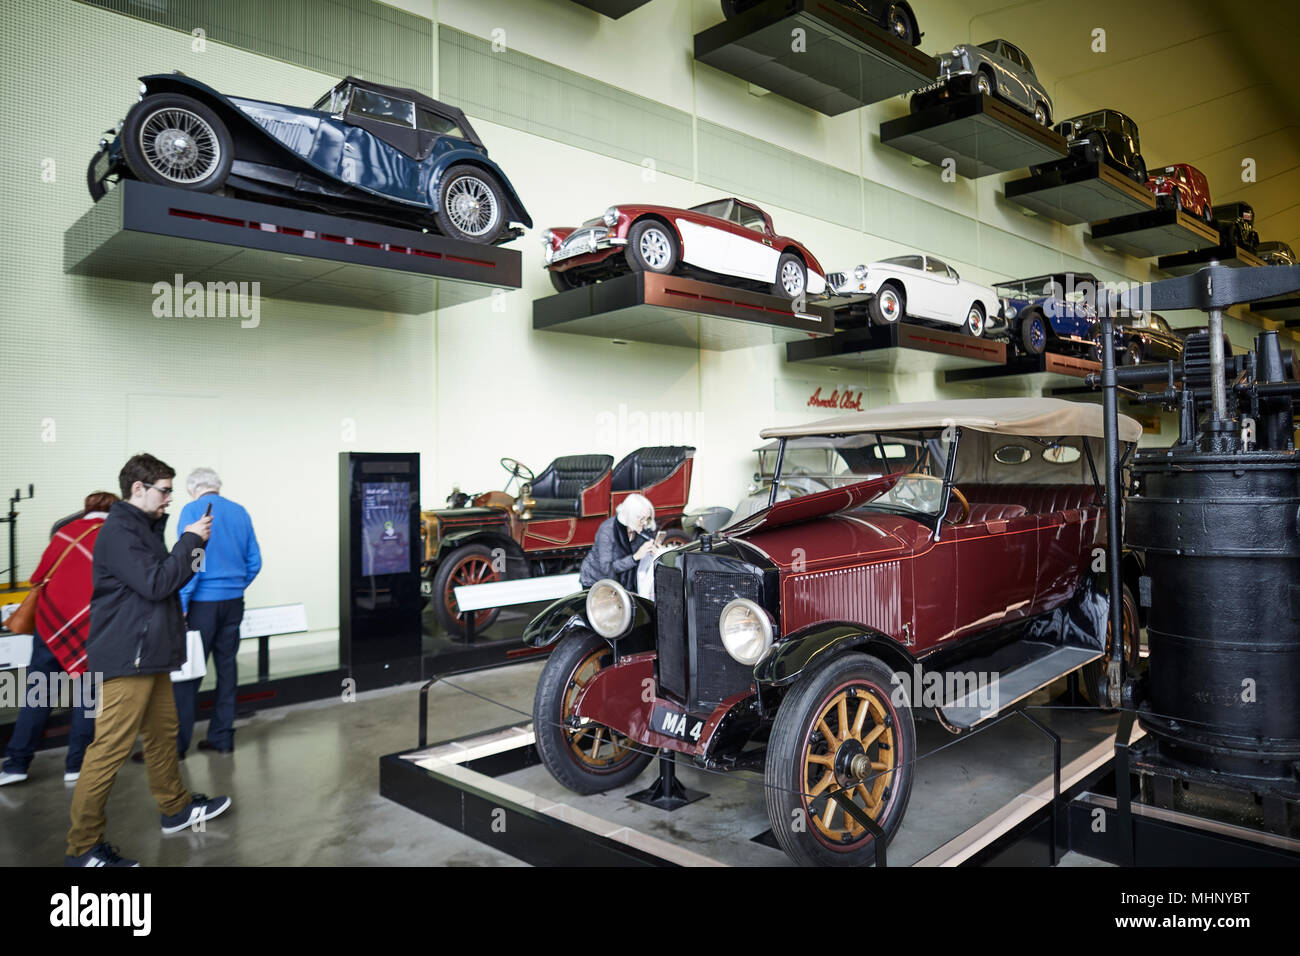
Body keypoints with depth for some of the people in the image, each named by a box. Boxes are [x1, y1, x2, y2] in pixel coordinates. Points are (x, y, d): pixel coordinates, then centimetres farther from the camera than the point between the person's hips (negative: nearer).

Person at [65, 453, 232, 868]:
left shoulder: (143, 528, 16)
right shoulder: (118, 532, -15)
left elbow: (163, 581, 19)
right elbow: (154, 584, -21)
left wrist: (190, 555, 4)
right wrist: (190, 540, -14)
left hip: (149, 655, 10)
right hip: (126, 658, -10)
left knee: (163, 732, 20)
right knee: (110, 749, -5)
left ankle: (176, 808, 34)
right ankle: (83, 847, 5)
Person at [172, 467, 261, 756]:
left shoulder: (193, 510, -7)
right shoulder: (240, 512, 10)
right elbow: (254, 561, 10)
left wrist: (181, 604, -12)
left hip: (203, 602, -6)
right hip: (234, 602, 6)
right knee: (226, 666, 11)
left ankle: (177, 742, 5)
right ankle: (222, 737, 18)